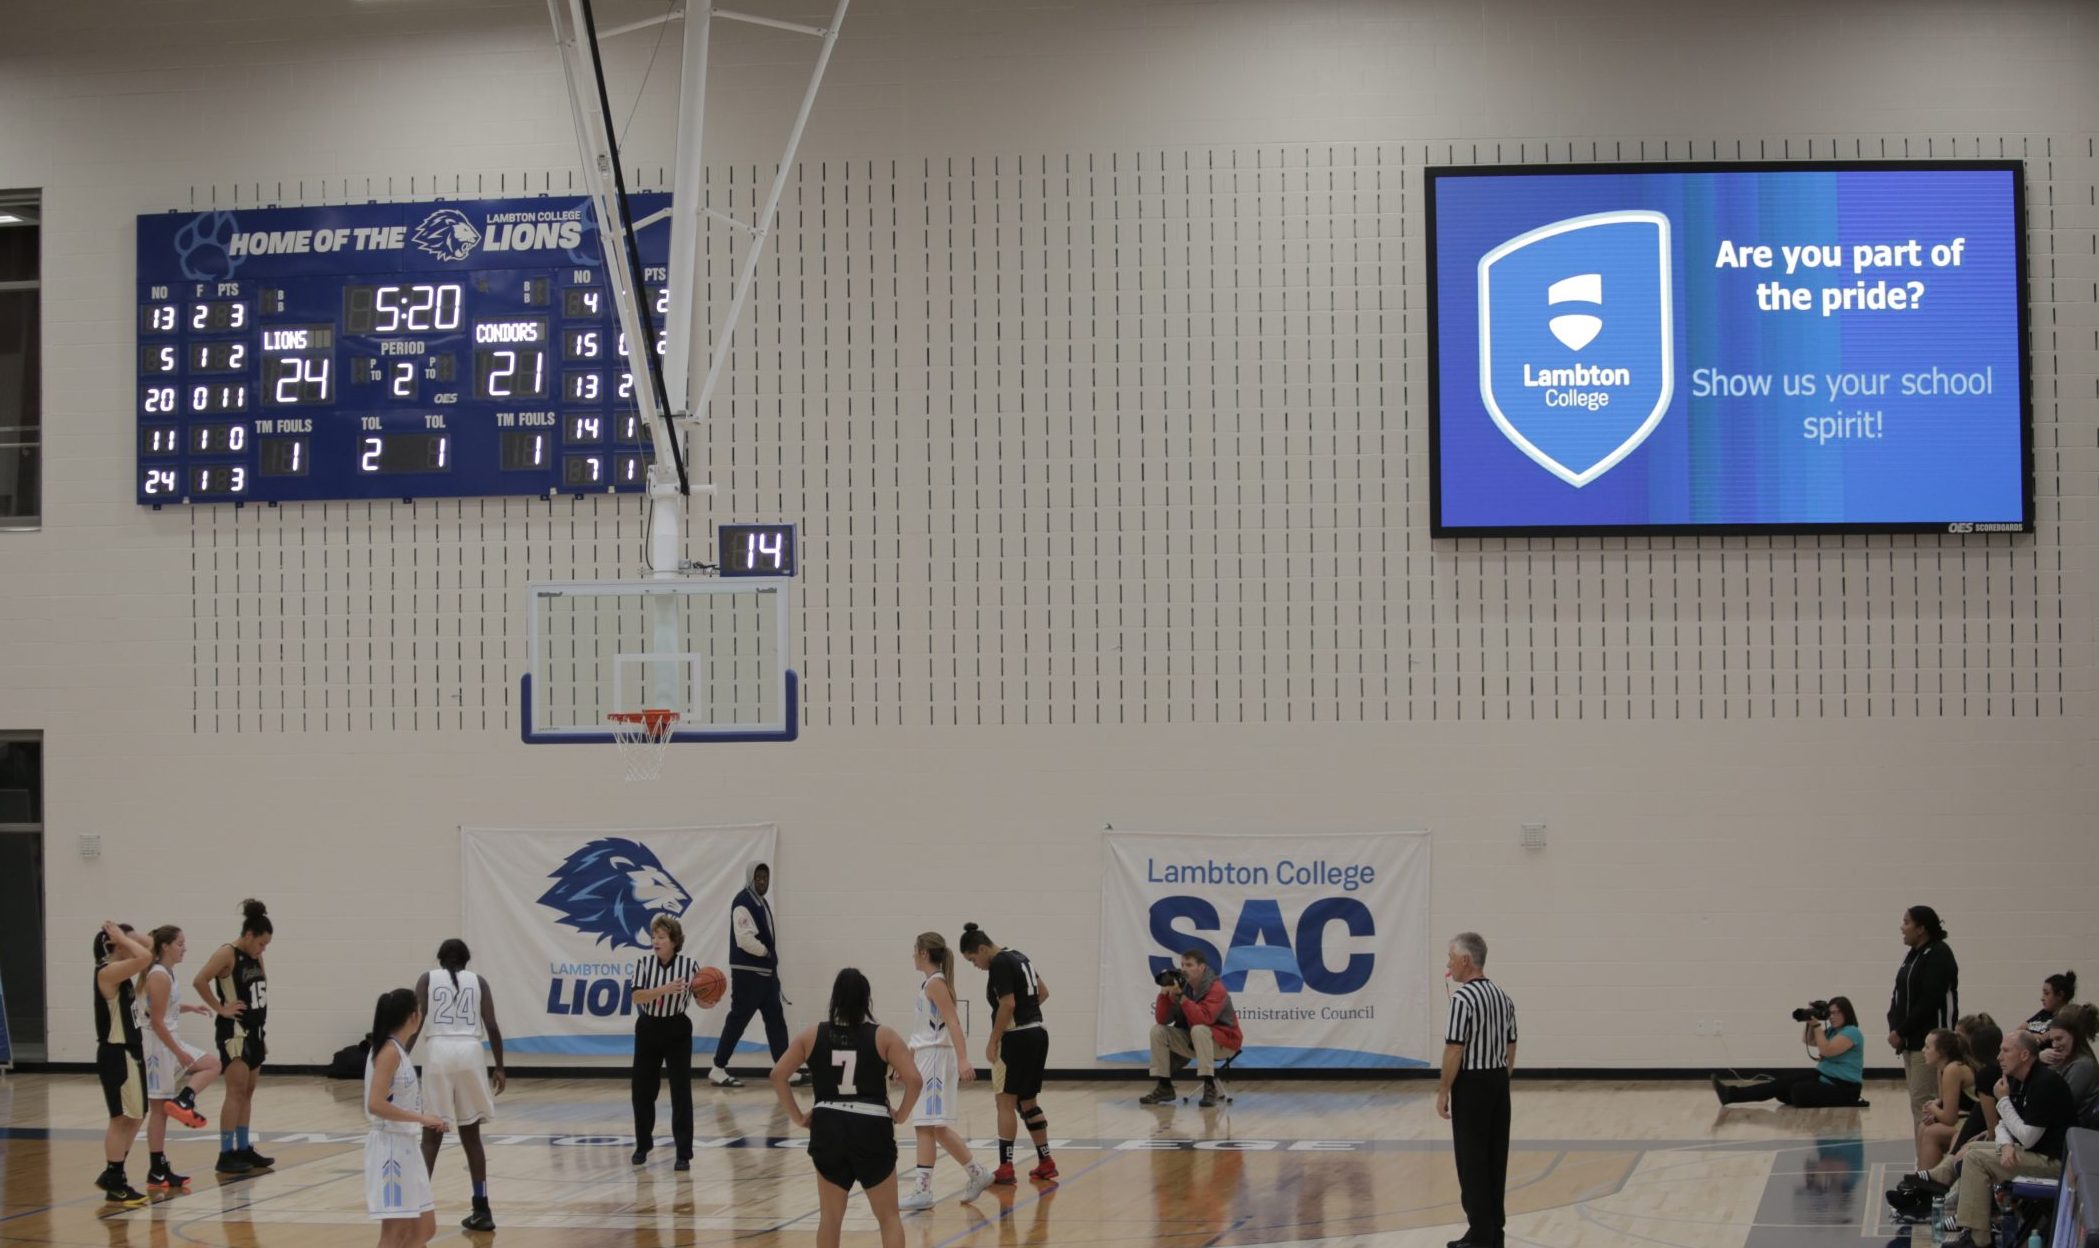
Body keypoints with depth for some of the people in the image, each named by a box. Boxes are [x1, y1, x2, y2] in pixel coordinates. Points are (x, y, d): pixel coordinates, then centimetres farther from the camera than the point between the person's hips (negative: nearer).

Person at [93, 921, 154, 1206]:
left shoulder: (120, 972, 11)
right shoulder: (108, 972, -18)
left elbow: (147, 955, 24)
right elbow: (145, 957, -31)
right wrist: (121, 937, -20)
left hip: (130, 1051, 10)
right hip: (116, 1054, -10)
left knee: (134, 1117, 15)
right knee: (121, 1118, -6)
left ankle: (113, 1177, 23)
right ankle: (114, 1184, 0)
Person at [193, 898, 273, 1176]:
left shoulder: (255, 958, 12)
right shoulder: (227, 954, -13)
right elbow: (199, 981, -24)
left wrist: (263, 1036, 19)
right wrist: (220, 1008, -17)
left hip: (254, 1030, 9)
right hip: (234, 1031, -9)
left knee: (248, 1092, 12)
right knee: (236, 1090, -12)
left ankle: (243, 1149, 19)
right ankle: (226, 1155, -12)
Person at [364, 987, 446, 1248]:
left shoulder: (397, 1050, 12)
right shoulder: (389, 1051, -15)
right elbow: (376, 1104, -24)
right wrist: (421, 1118, -22)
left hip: (404, 1146, 10)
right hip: (389, 1146, -10)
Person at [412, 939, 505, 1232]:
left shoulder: (427, 978, 12)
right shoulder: (478, 981, 14)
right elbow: (492, 1027, 6)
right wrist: (500, 1068, 11)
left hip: (438, 1053, -1)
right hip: (470, 1053, 1)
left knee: (431, 1136, 6)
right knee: (471, 1135, 12)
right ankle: (482, 1211, 11)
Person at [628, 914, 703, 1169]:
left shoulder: (689, 965, -7)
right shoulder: (644, 963, -4)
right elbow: (637, 996, -17)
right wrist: (665, 989, -31)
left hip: (677, 1031, -2)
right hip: (648, 1030, 2)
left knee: (681, 1091, -6)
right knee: (642, 1089, 9)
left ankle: (684, 1154, -2)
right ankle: (642, 1145, 29)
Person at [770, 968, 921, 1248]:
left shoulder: (813, 1035, 5)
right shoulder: (882, 1036, 0)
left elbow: (778, 1075, 2)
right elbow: (913, 1079, -9)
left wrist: (798, 1116, 7)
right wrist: (900, 1115, 4)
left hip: (828, 1128, 2)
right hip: (872, 1129, -2)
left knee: (830, 1217, 16)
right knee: (888, 1217, 10)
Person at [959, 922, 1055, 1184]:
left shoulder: (999, 963, -14)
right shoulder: (1018, 956, 15)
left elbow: (1007, 1005, -20)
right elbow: (1043, 992, 22)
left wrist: (993, 1042, -14)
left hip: (1016, 1037, -9)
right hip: (1037, 1033, 9)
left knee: (1005, 1101, -6)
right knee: (1028, 1102, 16)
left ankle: (1005, 1167, -10)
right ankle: (1046, 1163, 17)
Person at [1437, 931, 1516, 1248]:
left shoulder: (1463, 998, -17)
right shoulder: (1502, 996, 10)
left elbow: (1454, 1051, -18)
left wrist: (1443, 1091, -11)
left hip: (1471, 1084, -8)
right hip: (1499, 1083, 8)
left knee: (1472, 1161, -4)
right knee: (1495, 1159, 10)